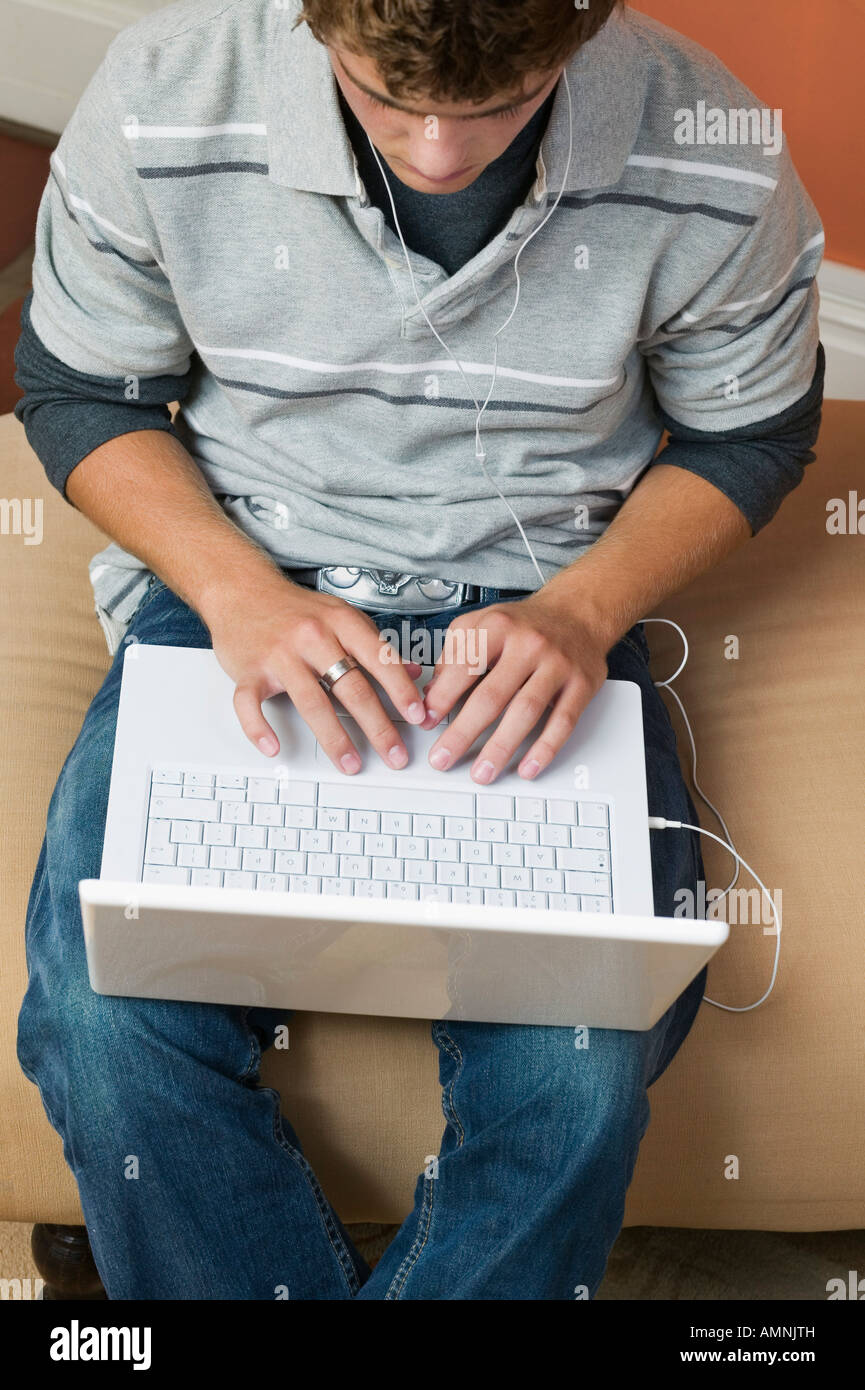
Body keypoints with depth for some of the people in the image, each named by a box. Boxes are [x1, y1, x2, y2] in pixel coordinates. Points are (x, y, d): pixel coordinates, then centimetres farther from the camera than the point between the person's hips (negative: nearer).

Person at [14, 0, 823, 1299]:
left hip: (538, 610, 0)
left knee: (578, 1073, -22)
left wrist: (581, 611, -15)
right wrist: (238, 589, -17)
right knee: (107, 1020, -22)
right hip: (238, 572, 1)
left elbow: (750, 433, 2)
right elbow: (78, 389, 0)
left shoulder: (714, 161, -15)